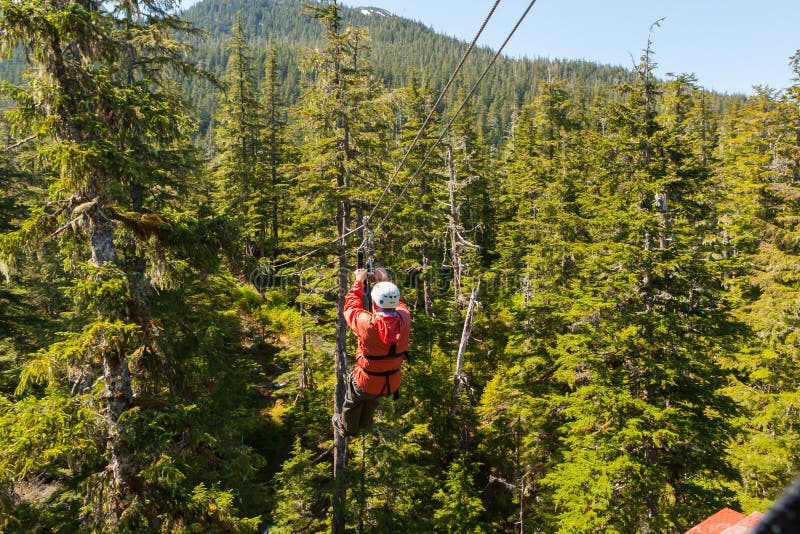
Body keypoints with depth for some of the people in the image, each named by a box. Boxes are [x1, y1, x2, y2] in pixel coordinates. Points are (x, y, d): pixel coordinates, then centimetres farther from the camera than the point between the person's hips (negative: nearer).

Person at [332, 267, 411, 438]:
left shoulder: (367, 323, -33)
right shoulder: (404, 319, -23)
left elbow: (350, 307, -11)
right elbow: (398, 304, 3)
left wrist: (359, 282, 0)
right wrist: (386, 282, 9)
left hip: (366, 383, -4)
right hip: (393, 384, 4)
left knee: (353, 401, 31)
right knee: (373, 398, 37)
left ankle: (347, 428, 57)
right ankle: (365, 422, 64)